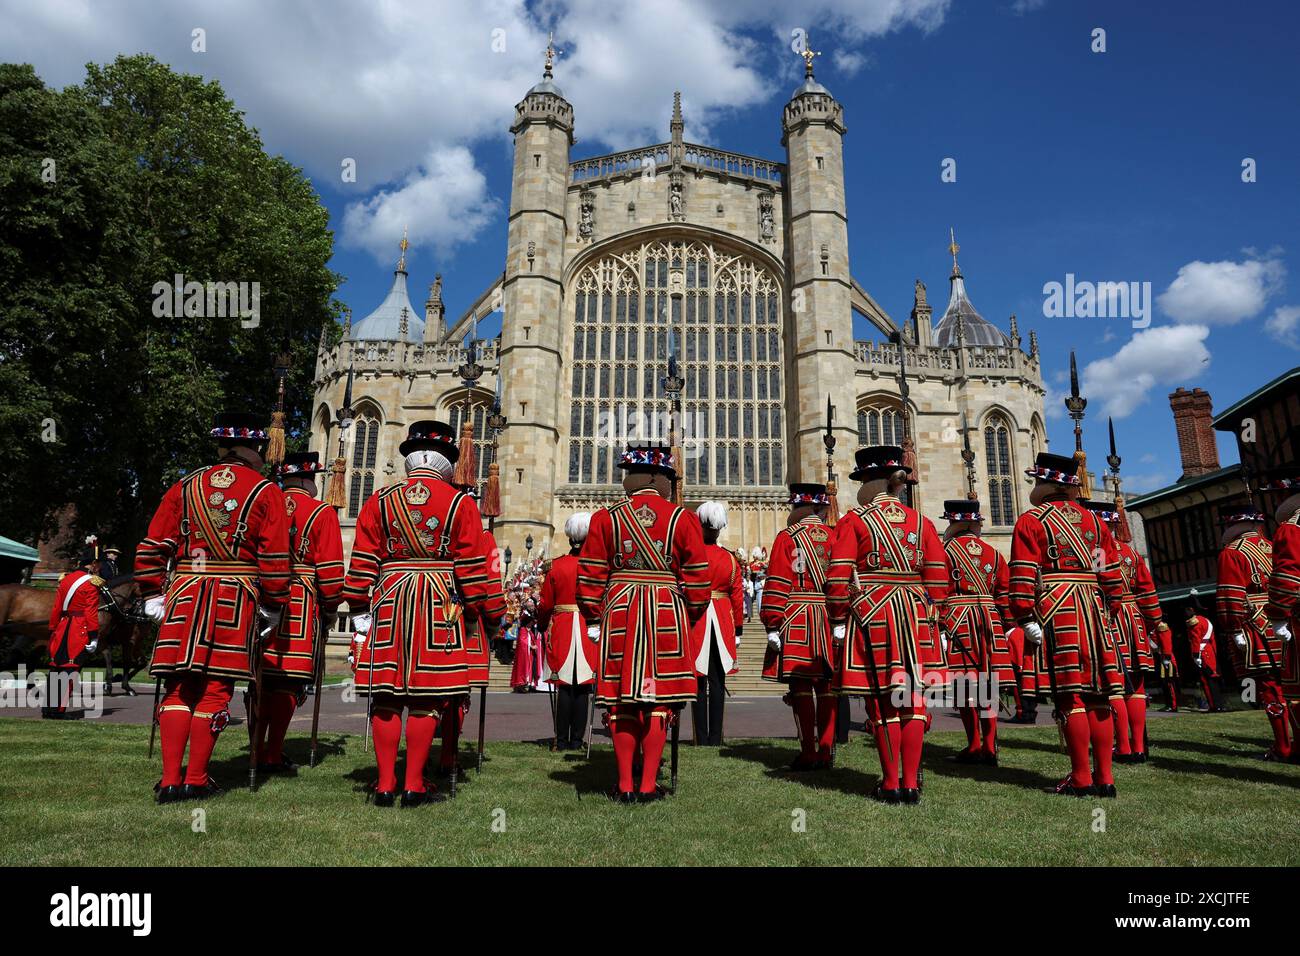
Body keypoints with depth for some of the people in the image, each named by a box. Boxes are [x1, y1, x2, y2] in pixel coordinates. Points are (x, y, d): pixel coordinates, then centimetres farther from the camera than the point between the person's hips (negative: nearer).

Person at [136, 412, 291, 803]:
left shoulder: (185, 487, 10)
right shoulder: (266, 492, 0)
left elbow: (152, 548, 7)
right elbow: (275, 560, -4)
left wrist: (153, 597, 15)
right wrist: (272, 608, 5)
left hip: (183, 595, 3)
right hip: (237, 600, -3)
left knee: (179, 687, 10)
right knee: (215, 690, 4)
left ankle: (170, 780, 10)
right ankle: (196, 780, 10)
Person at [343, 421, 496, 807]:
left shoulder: (379, 501, 7)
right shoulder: (461, 504, 1)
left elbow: (362, 563, 5)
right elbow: (471, 567, -1)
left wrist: (359, 611, 9)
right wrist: (478, 611, 6)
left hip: (389, 604, 3)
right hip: (440, 606, -2)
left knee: (386, 698, 8)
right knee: (426, 698, 3)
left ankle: (385, 784, 13)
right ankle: (414, 786, 7)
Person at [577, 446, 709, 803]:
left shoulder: (606, 517, 2)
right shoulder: (683, 519, 1)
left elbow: (590, 576, 3)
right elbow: (697, 580, 2)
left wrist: (595, 618, 13)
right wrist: (688, 617, 15)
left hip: (619, 615, 1)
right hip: (667, 615, -1)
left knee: (622, 700, 8)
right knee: (659, 700, 5)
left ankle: (625, 784, 14)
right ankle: (648, 784, 9)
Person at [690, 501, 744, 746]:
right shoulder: (730, 559, 3)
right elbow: (738, 598, 6)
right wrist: (738, 631, 13)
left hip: (696, 622, -3)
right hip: (723, 624, 3)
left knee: (698, 681, 3)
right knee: (718, 682, 9)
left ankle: (702, 738, 5)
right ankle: (715, 739, 13)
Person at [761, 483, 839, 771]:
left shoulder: (787, 536, -1)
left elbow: (777, 584, -8)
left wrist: (772, 625, -8)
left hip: (798, 620, -4)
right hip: (832, 620, 4)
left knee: (801, 685, 0)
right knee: (827, 686, 8)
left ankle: (808, 754, 1)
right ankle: (825, 752, 12)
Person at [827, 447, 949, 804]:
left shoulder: (854, 521, -3)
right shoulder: (921, 522, 10)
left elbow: (839, 578, -8)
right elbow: (938, 577, 8)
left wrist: (838, 620, 0)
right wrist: (930, 615, 17)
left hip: (872, 618, -3)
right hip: (916, 616, 4)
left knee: (884, 702, 3)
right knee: (913, 700, 8)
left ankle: (891, 784, 9)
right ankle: (911, 784, 12)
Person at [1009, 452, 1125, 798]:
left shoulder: (1031, 521, -1)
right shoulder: (1094, 520, 16)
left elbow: (1024, 576, -10)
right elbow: (1111, 573, 14)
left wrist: (1026, 618, -11)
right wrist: (1108, 609, 19)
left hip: (1053, 609, -5)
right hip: (1092, 609, 5)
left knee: (1070, 695, -3)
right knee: (1097, 695, 9)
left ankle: (1082, 779, 1)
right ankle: (1104, 777, 13)